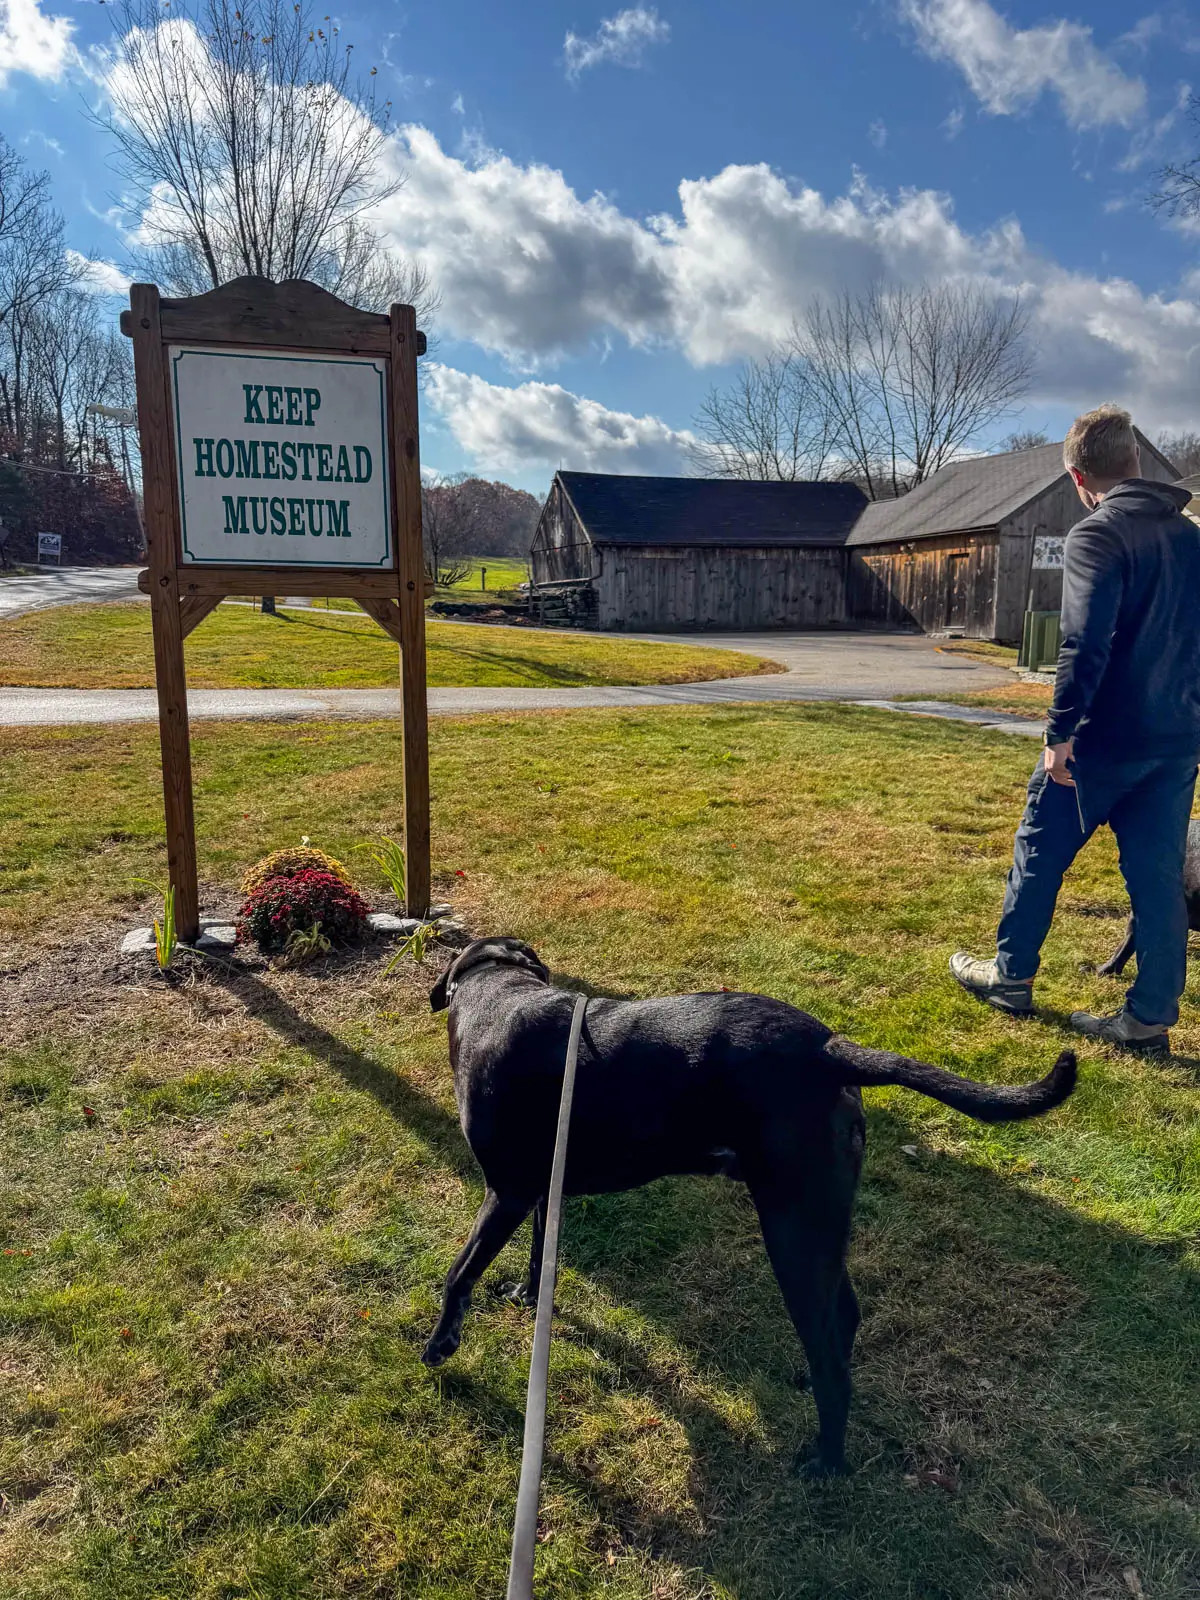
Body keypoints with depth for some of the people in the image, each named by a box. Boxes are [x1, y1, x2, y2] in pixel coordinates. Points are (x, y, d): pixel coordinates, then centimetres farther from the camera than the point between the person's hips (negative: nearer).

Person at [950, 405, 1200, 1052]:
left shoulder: (1097, 534, -13)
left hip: (1105, 737, -6)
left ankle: (1011, 974, 25)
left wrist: (1059, 732, -21)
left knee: (1040, 852, 12)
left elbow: (1087, 642, -24)